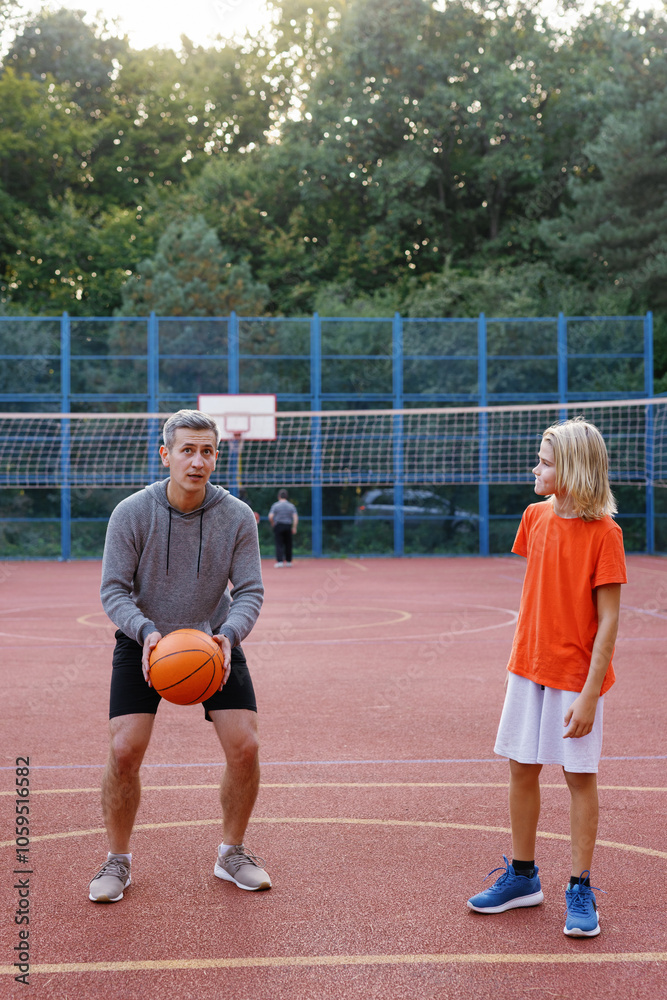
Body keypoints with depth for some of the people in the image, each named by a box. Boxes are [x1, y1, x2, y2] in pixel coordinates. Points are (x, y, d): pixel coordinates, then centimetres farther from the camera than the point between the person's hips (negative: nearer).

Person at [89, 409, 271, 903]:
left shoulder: (238, 517, -13)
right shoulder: (131, 514, -16)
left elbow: (250, 591, -10)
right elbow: (114, 590, -13)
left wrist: (228, 634, -30)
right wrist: (146, 631, -32)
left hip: (215, 640, 1)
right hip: (144, 640, -1)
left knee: (245, 746, -8)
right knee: (124, 750, -12)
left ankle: (232, 853, 15)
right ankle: (118, 861, 10)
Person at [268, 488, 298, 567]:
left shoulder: (275, 505, -2)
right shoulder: (291, 506, 5)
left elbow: (270, 517, -9)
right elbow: (295, 517, -4)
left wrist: (272, 524, 7)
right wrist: (294, 527, -2)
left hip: (278, 526, -3)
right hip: (288, 526, 3)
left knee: (279, 544, -4)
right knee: (288, 544, 12)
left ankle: (279, 561, -14)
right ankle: (288, 561, 18)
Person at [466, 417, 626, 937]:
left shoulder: (604, 532, -14)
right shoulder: (536, 517, 4)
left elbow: (609, 620, -14)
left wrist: (588, 694, -17)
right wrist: (525, 656, 12)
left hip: (577, 675, -6)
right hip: (529, 665, 6)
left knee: (580, 776, 3)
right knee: (522, 769, 10)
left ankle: (581, 891, 14)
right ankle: (522, 876, 24)